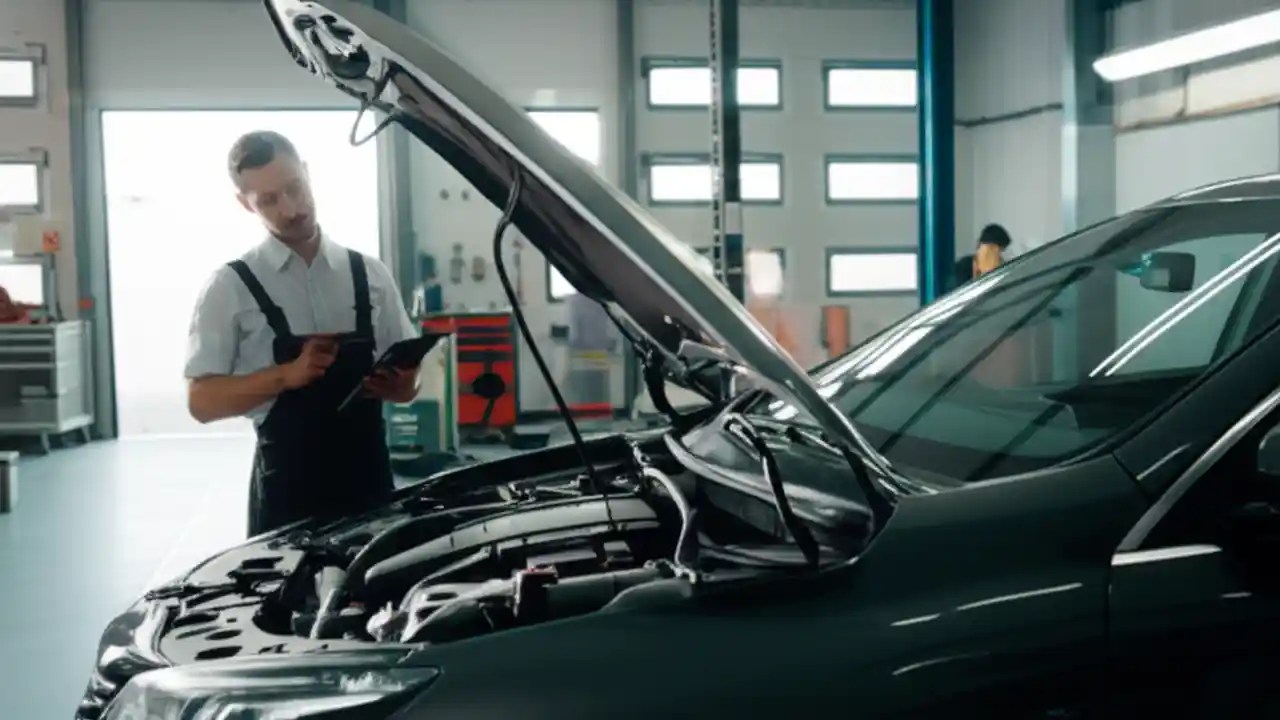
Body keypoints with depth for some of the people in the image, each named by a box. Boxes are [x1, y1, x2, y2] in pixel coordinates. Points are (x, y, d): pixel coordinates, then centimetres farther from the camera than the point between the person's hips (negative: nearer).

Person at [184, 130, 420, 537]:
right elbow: (202, 400, -5)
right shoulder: (231, 288, -2)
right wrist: (286, 375, -19)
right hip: (286, 490, -3)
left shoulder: (370, 275, 7)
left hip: (368, 481, 3)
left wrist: (399, 385, -11)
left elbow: (407, 379, 13)